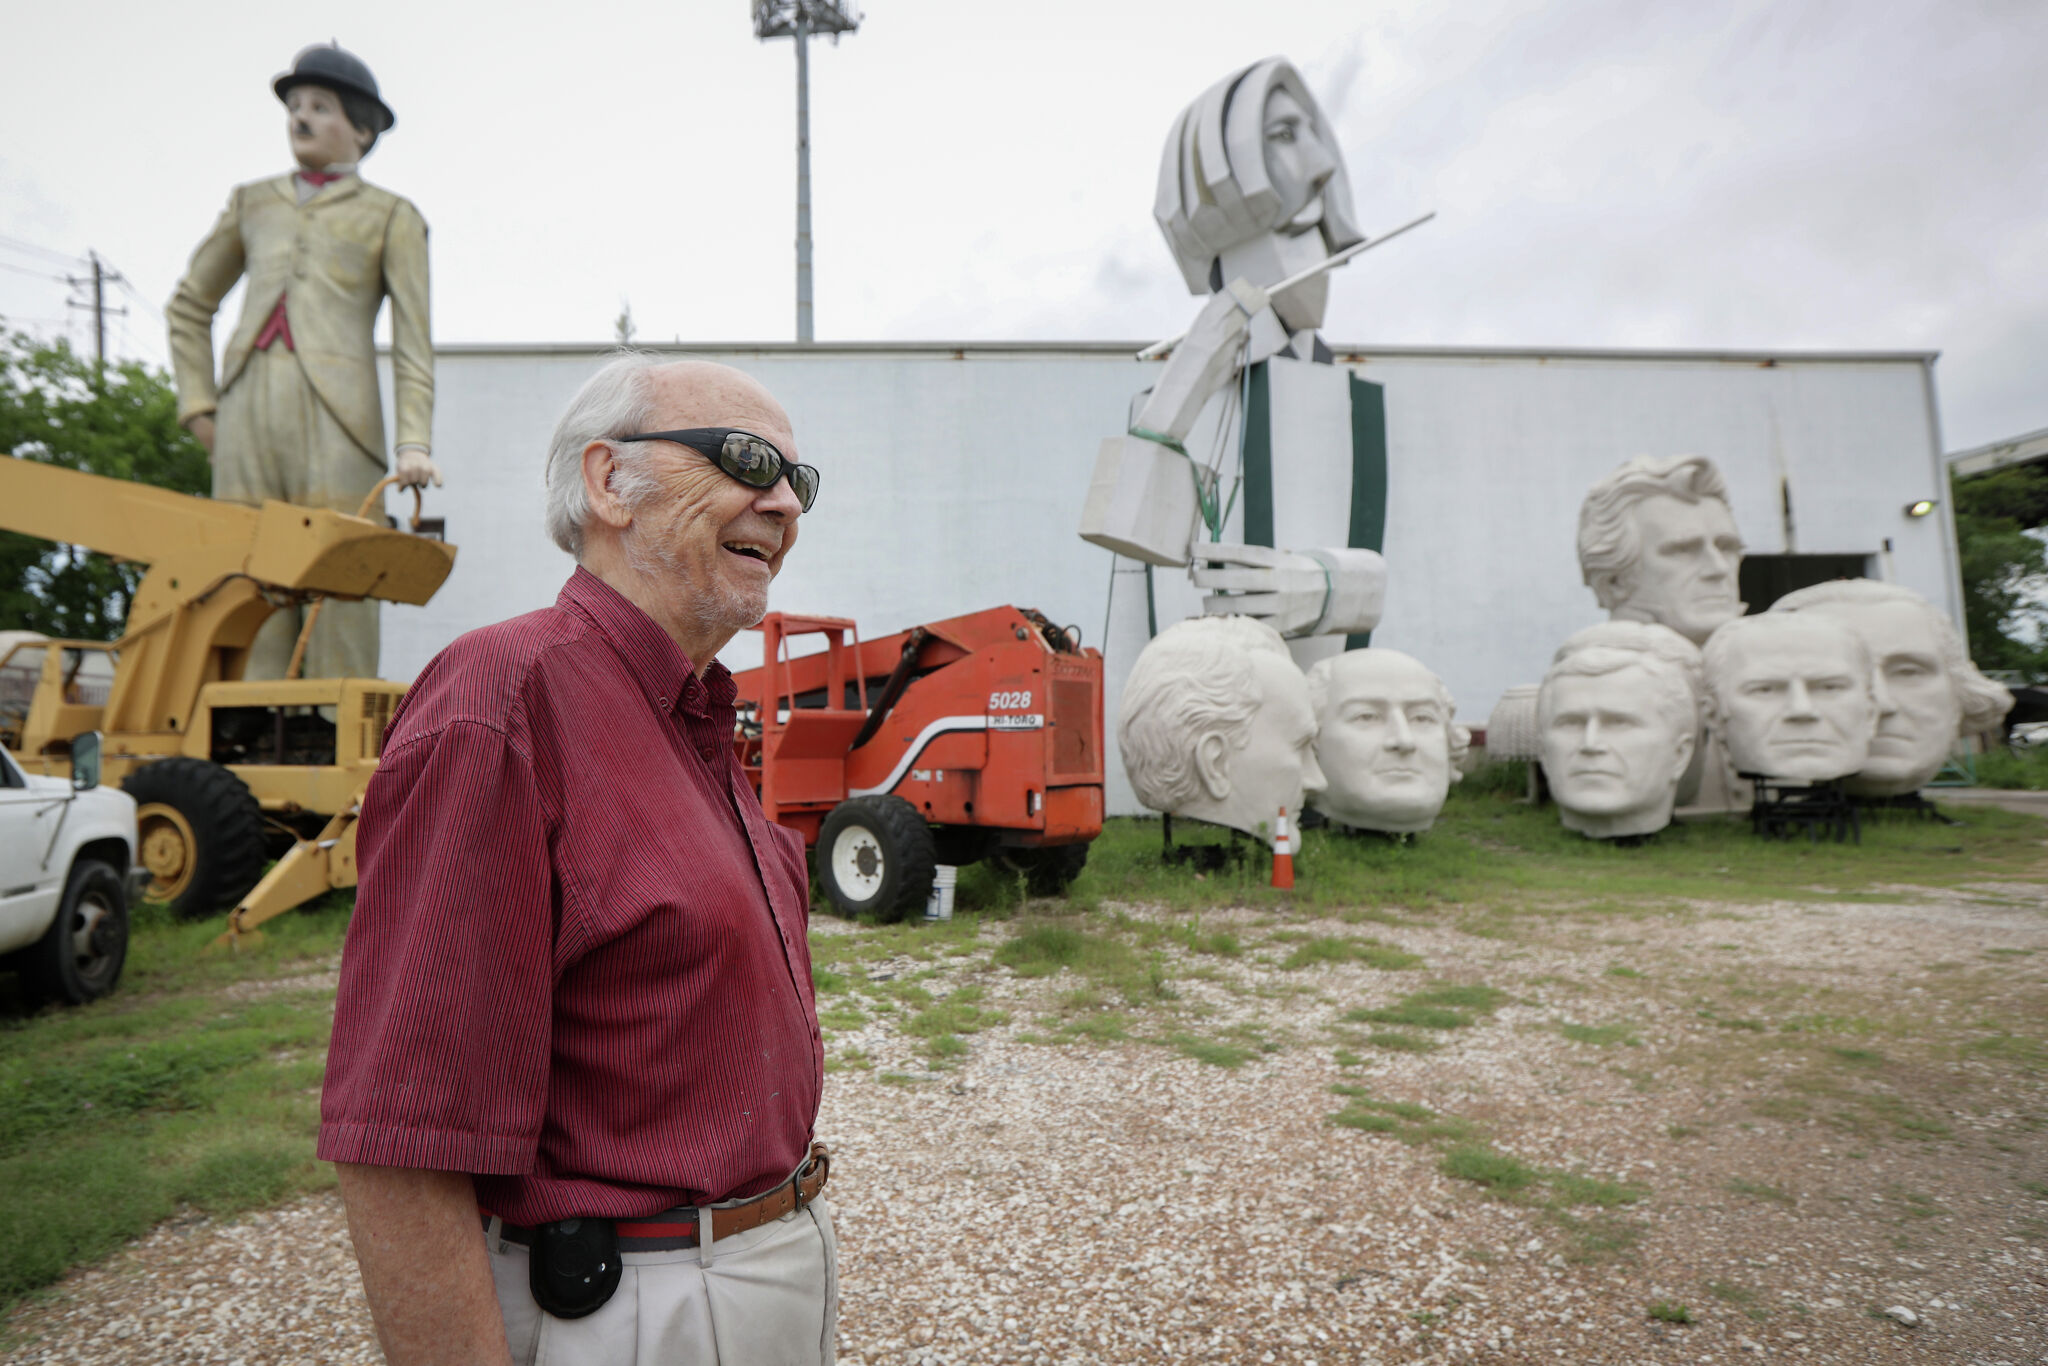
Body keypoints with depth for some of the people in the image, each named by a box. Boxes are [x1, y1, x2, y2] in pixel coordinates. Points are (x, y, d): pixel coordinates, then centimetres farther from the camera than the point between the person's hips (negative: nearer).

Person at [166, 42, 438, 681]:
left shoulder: (391, 217, 11)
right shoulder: (252, 202, 23)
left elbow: (413, 343, 2)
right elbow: (188, 308, 28)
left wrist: (414, 443, -11)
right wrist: (198, 405, 14)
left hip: (335, 415, -4)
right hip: (248, 410, 4)